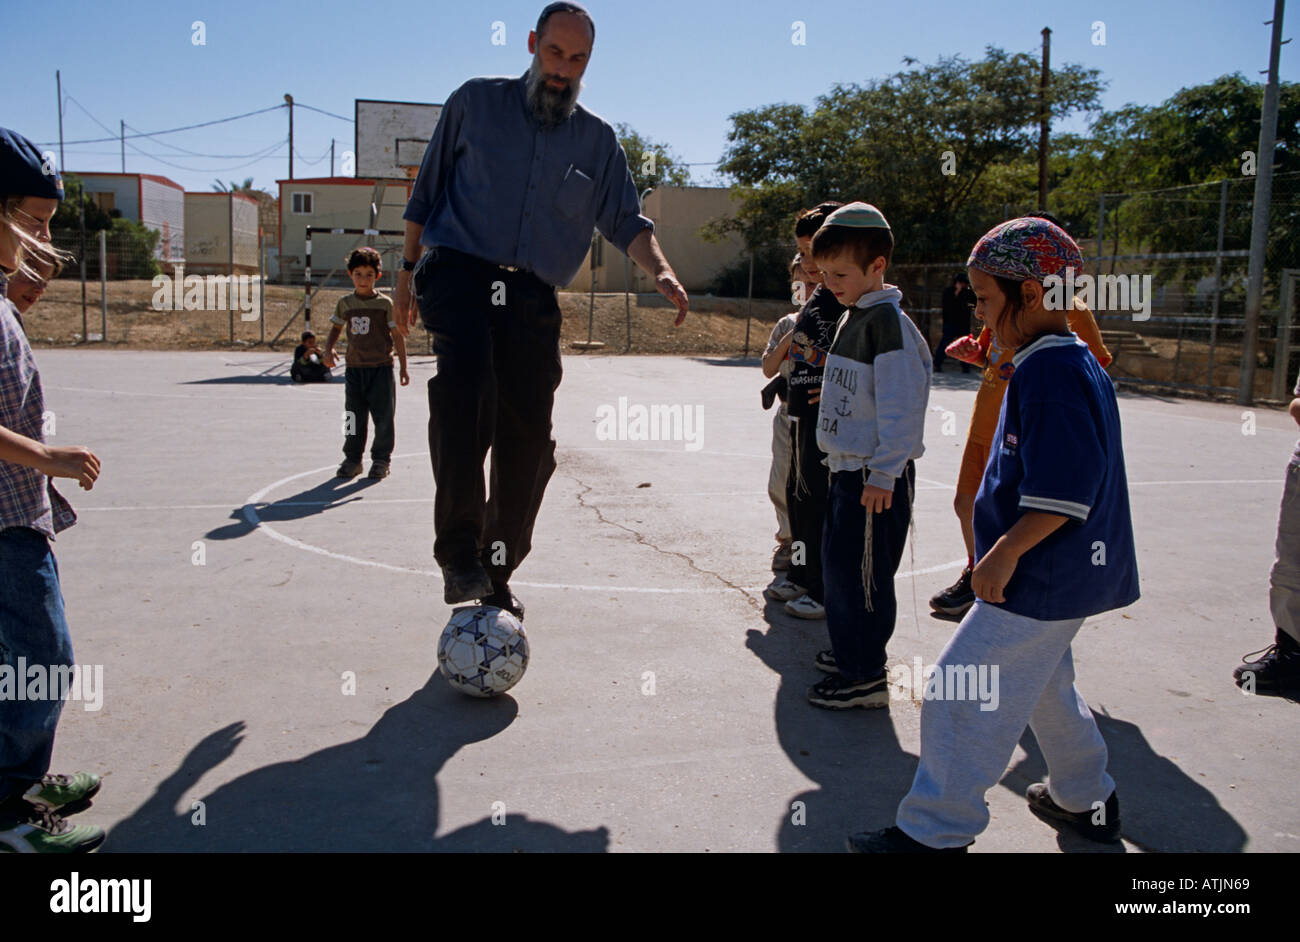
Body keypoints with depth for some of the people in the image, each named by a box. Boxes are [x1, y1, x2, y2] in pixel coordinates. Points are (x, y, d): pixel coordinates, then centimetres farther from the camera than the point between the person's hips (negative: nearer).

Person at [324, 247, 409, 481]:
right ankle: (352, 459, 18)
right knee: (354, 416, 8)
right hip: (354, 368, 3)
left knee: (383, 417, 0)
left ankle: (381, 460, 11)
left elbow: (398, 336, 0)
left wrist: (403, 367, -2)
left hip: (381, 368, -3)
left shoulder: (385, 303, -3)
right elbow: (336, 327, 21)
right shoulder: (345, 303, 7)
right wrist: (328, 348, 3)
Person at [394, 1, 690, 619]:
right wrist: (409, 271, 14)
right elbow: (426, 192, 16)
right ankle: (459, 546, -30)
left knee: (528, 441, 0)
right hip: (458, 271, -2)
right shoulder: (475, 103, 10)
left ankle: (495, 575, 19)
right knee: (466, 372, -34)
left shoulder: (598, 140, 15)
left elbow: (625, 221, 11)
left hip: (534, 298, 3)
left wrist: (660, 271, -9)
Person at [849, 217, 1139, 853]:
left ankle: (935, 833, 4)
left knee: (962, 696, -6)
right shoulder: (1077, 361, 12)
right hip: (1064, 574, 11)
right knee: (1040, 685, 26)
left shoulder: (1049, 372, -21)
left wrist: (1004, 554, -23)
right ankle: (1087, 801, 42)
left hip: (1042, 581, -11)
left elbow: (1064, 490, -28)